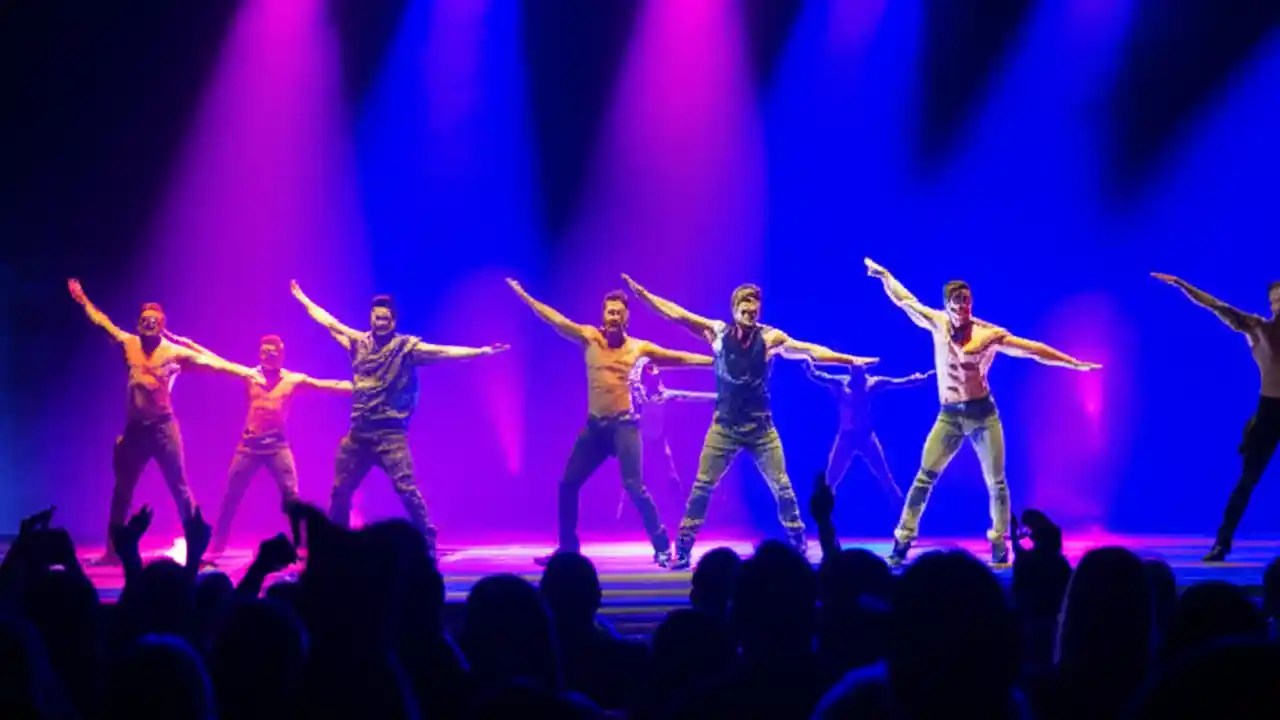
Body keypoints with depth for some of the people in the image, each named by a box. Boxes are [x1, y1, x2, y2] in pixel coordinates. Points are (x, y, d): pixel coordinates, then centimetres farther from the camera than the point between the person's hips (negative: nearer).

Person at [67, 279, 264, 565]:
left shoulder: (175, 352, -5)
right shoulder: (128, 344, 6)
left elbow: (213, 363, -11)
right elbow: (102, 322, 19)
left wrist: (247, 372, -20)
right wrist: (83, 300, 26)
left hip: (163, 427, -4)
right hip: (133, 429, 4)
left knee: (179, 489, -6)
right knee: (122, 491, 12)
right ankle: (113, 551, 22)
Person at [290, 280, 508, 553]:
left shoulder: (407, 346, -5)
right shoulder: (358, 342, 9)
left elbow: (443, 352, -14)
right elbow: (329, 322, 20)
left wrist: (481, 351, -26)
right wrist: (302, 298, 29)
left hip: (390, 433, -5)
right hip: (358, 433, 5)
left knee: (406, 489, -15)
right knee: (340, 490, 11)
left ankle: (427, 544, -10)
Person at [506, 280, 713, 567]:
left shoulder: (639, 347, 1)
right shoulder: (590, 337, 3)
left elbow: (679, 358, 3)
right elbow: (556, 320, -1)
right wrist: (524, 296, -5)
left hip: (624, 424, -3)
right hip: (594, 425, 3)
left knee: (634, 487, -13)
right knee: (568, 484, 4)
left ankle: (663, 547, -3)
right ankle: (567, 548, 18)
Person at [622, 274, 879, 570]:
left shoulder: (769, 337, -7)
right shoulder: (717, 332, -5)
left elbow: (809, 350, -14)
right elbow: (677, 314, -8)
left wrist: (849, 360, -23)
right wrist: (641, 293, -14)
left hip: (761, 427, 0)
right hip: (724, 426, 0)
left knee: (782, 487, 2)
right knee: (702, 486, -3)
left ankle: (800, 547, 15)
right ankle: (683, 550, 3)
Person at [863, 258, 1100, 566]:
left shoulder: (990, 334, -7)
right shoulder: (938, 323, 0)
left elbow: (1032, 349, -6)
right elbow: (905, 300, 12)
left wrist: (1074, 363, -8)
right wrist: (884, 275, 17)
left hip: (982, 413, -1)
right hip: (949, 415, 1)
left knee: (996, 483, 0)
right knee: (924, 477, -4)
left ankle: (1000, 546, 11)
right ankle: (903, 541, 0)